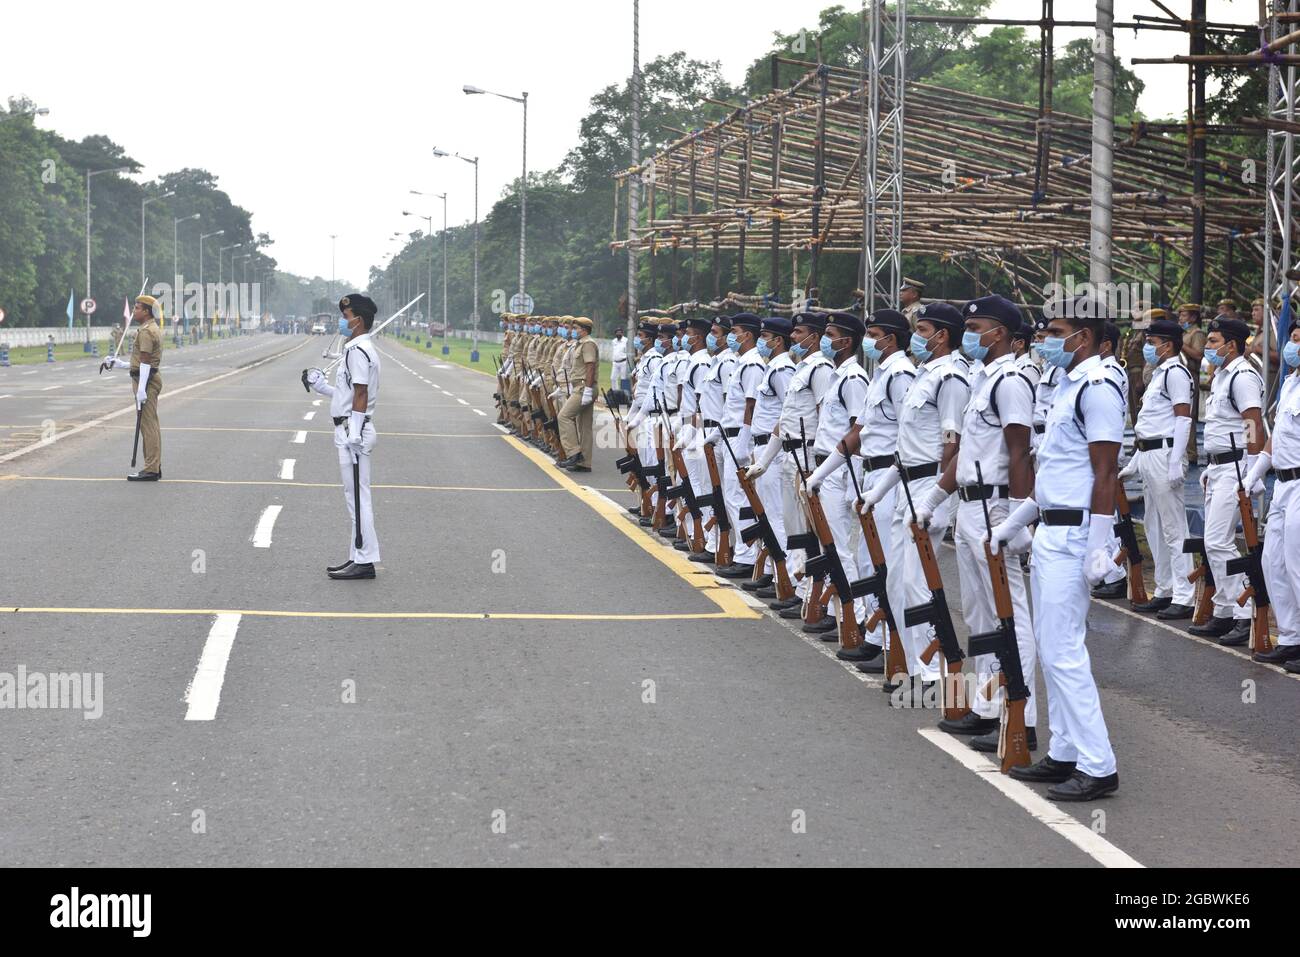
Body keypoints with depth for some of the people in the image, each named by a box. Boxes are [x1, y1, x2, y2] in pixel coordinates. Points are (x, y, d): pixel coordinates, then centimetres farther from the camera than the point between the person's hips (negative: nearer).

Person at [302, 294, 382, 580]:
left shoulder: (358, 351, -16)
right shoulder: (355, 349, 17)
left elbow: (361, 395, -21)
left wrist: (353, 436, -23)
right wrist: (321, 386, 20)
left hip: (353, 430, -11)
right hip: (350, 431, 11)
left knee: (358, 496, -7)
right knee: (355, 496, 14)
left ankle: (364, 562, -5)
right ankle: (358, 558, 20)